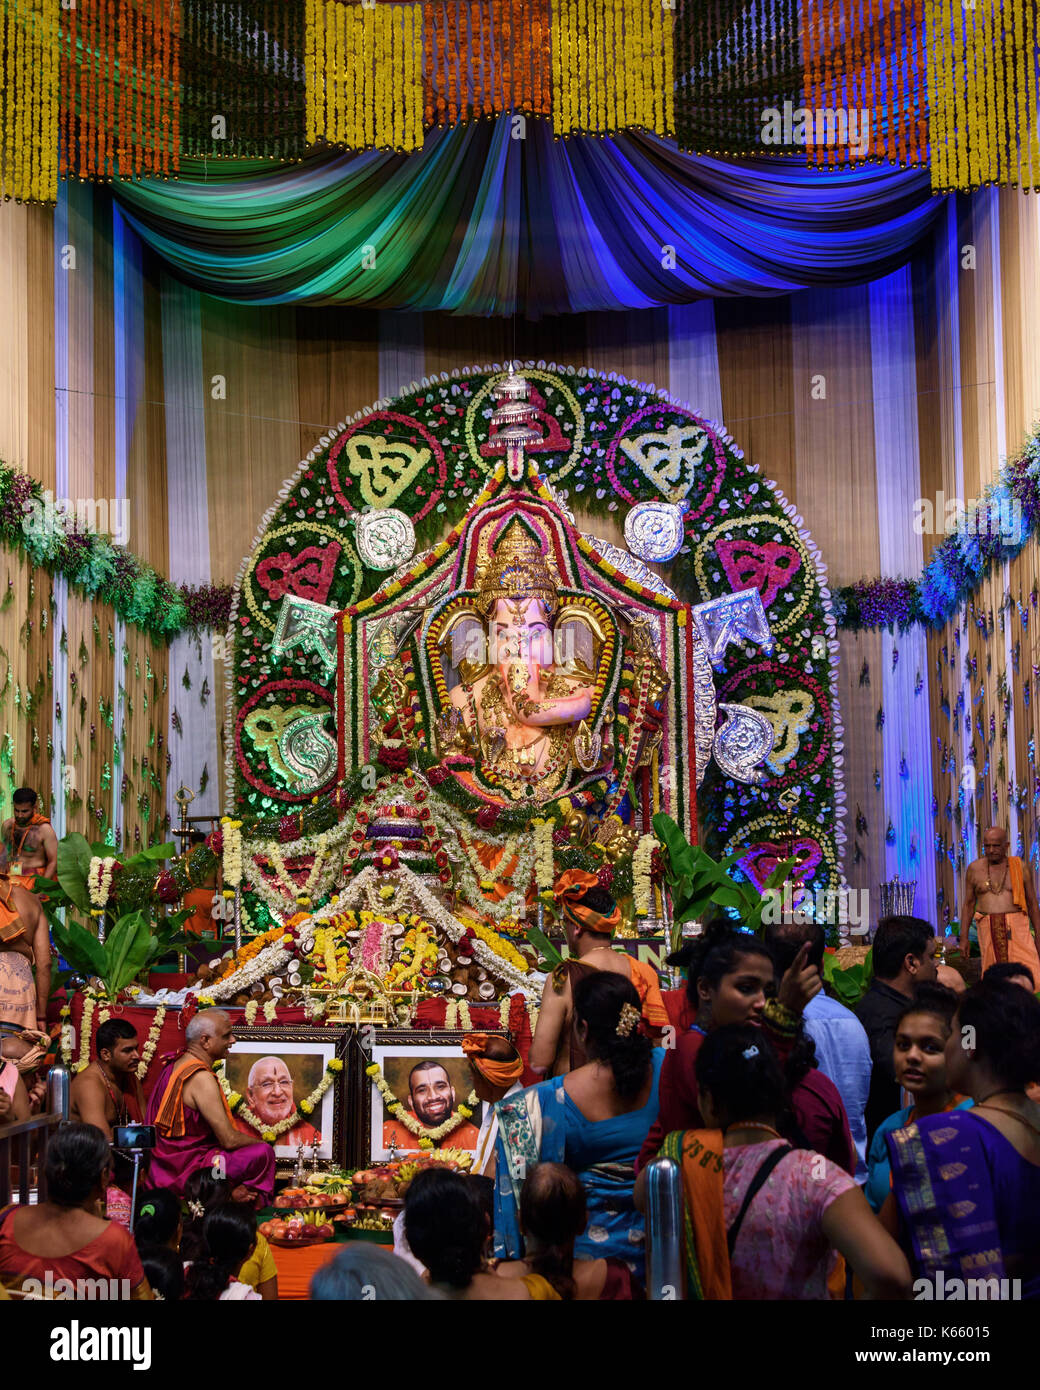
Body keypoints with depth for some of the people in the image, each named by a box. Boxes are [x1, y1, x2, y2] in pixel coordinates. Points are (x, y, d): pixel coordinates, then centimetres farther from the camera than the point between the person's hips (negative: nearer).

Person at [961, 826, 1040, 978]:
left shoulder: (1020, 867, 3)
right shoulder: (975, 868, 6)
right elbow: (968, 904, 11)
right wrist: (963, 938, 6)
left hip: (1016, 929, -1)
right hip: (989, 931, 1)